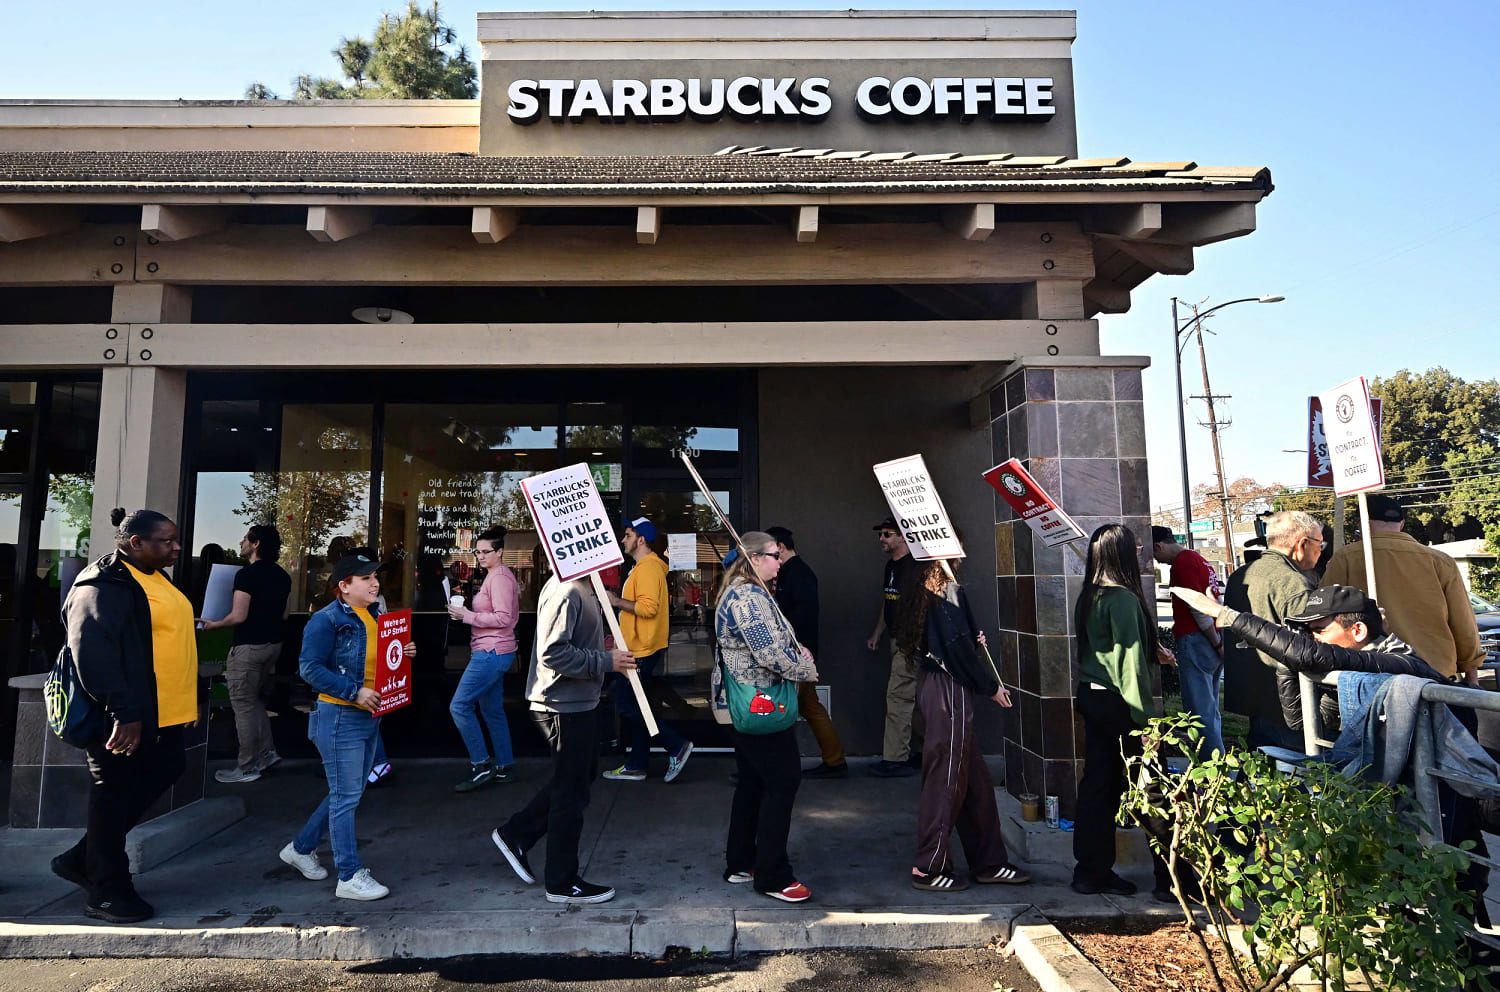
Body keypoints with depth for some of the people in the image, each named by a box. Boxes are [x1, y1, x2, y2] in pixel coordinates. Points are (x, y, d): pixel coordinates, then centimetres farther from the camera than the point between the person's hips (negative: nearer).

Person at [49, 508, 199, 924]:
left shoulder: (157, 579, 13)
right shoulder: (103, 585, -17)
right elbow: (92, 653, -26)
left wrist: (189, 700, 22)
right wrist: (123, 711, -29)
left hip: (161, 714, 10)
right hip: (122, 718, -10)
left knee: (162, 772, 17)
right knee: (114, 793, 3)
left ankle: (82, 858, 32)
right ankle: (107, 892, 19)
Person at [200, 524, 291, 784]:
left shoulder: (247, 574, -16)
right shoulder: (281, 575, 8)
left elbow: (238, 616, -18)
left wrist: (215, 624, -2)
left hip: (249, 646, -8)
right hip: (273, 643, 8)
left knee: (244, 705, 2)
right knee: (255, 700, 21)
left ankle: (247, 768, 8)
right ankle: (267, 752, 18)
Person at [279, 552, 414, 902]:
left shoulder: (375, 615, 10)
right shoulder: (326, 620, -13)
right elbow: (310, 668, -18)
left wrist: (404, 654, -1)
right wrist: (354, 692, -24)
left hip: (370, 716, 8)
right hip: (339, 718, -8)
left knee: (350, 792, 18)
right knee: (346, 797, -1)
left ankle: (301, 847, 37)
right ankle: (350, 876, 10)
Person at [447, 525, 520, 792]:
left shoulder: (500, 577, -14)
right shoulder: (494, 576, 17)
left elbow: (503, 618, -21)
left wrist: (467, 615, -17)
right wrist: (464, 613, 8)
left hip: (492, 652, -11)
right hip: (492, 652, 11)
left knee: (459, 706, -8)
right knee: (492, 710, 14)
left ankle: (481, 765, -2)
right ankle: (503, 767, 21)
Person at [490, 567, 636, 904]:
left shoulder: (578, 586, 10)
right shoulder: (565, 591, -23)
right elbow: (553, 652, -28)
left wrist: (603, 652, 6)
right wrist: (606, 661, -22)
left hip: (575, 703, 10)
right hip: (565, 706, -10)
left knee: (582, 774, 22)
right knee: (571, 791, 3)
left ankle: (515, 833, 32)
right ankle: (562, 882, 20)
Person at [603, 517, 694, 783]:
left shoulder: (648, 568, -16)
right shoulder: (642, 567, 17)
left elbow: (648, 606, -28)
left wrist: (618, 601, -18)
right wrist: (620, 636, 22)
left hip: (642, 651, -11)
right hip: (638, 648, 11)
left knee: (627, 706, -7)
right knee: (632, 706, 14)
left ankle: (676, 745, -2)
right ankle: (636, 765, 21)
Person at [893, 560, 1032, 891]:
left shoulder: (923, 592, 12)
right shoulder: (949, 592, -15)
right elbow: (958, 646, -17)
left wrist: (974, 638, 3)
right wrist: (991, 687, -6)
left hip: (933, 686, 9)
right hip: (949, 692, -9)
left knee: (976, 779, 16)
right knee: (946, 779, 1)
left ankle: (989, 863, 26)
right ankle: (929, 868, 12)